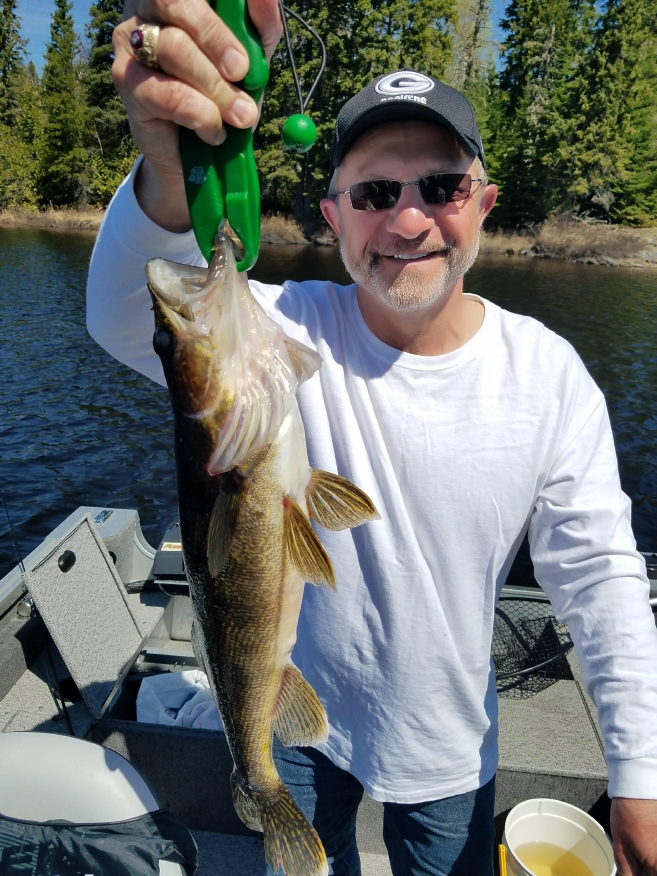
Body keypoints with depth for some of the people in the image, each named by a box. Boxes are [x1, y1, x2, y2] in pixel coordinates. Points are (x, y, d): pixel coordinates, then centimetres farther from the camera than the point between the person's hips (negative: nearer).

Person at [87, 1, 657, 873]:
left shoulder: (549, 373, -16)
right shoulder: (293, 333, -20)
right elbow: (131, 321, -37)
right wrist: (171, 174, -59)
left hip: (449, 745, 1)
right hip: (296, 713, 0)